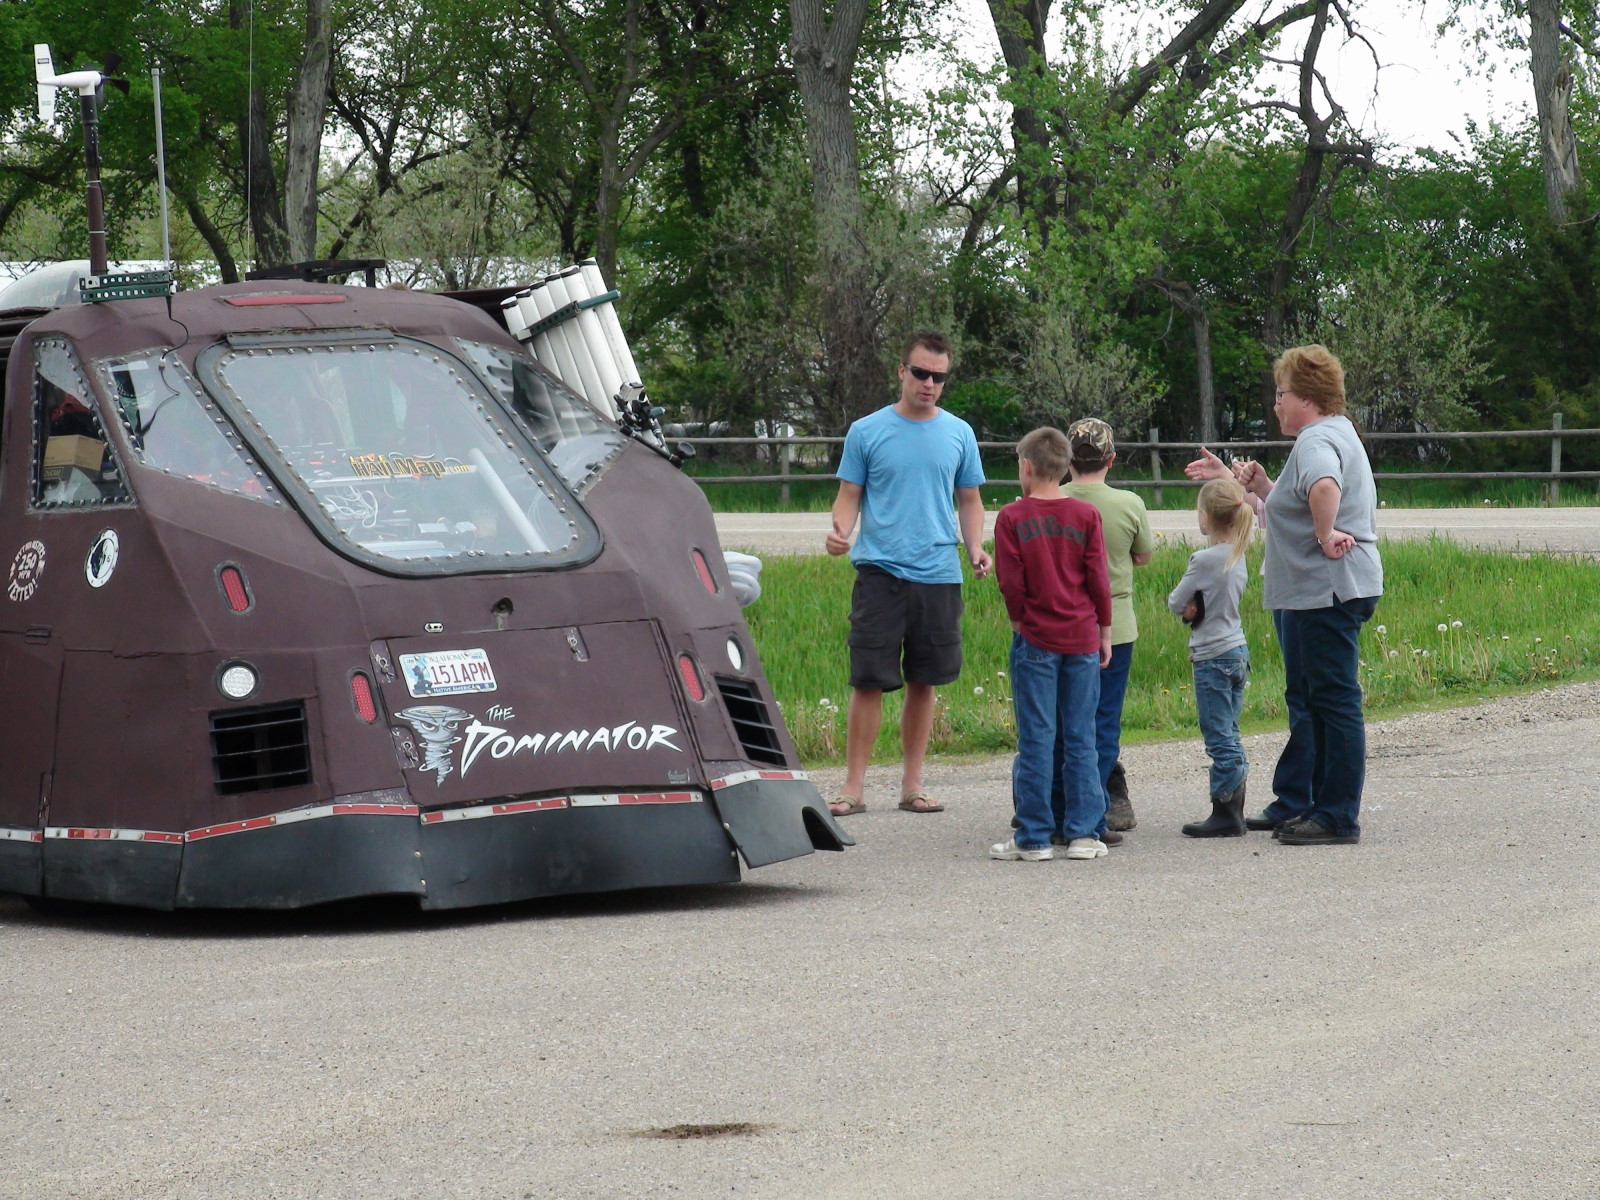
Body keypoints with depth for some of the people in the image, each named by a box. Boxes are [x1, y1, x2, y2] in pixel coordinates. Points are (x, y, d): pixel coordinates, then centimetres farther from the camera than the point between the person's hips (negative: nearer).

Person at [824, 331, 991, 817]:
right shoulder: (868, 431, 2)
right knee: (868, 681, -5)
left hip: (938, 573, 2)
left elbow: (970, 500, 15)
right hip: (880, 571, -2)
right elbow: (850, 496, 5)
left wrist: (976, 549, -1)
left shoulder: (958, 434, 8)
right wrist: (839, 531, -16)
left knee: (923, 681, 8)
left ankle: (912, 784, 16)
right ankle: (854, 786, -1)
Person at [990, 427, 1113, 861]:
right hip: (1083, 639, 2)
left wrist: (1021, 624, 8)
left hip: (1035, 641, -2)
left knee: (1036, 740, 1)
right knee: (1081, 739, 6)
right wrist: (1104, 631, 9)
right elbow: (1098, 579, 1)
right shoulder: (1086, 515, 1)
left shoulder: (1012, 518, -5)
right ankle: (1083, 832, 7)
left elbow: (1011, 582, -7)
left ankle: (1034, 837, 2)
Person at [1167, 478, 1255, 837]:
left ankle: (1225, 815, -2)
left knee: (1220, 738, -5)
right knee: (1228, 737, 13)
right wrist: (1198, 605, -8)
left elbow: (1175, 602, -9)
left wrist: (1187, 605, 9)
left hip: (1213, 657, -8)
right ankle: (1233, 813, 15)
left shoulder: (1204, 560, -18)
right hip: (1237, 650, 8)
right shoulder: (1236, 554, 7)